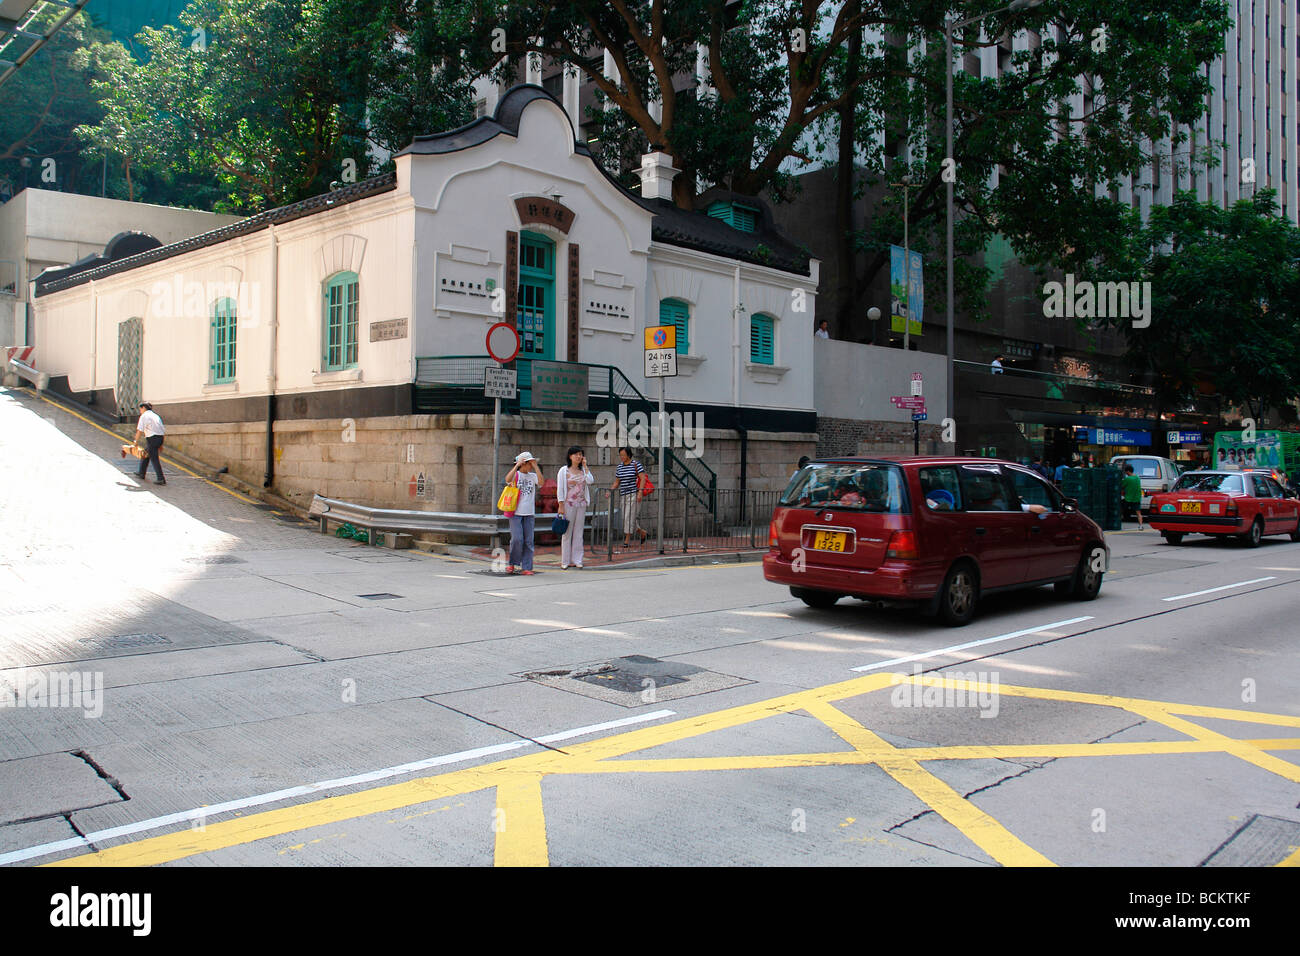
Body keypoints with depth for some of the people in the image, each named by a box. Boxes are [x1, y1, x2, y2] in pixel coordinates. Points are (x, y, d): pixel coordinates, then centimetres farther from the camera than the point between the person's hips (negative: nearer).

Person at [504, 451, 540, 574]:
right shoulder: (516, 475, 3)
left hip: (529, 513, 3)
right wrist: (517, 465, -16)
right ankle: (512, 563, 10)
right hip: (516, 512, -3)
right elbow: (508, 479, -19)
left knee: (528, 541, 1)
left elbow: (541, 482, -10)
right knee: (517, 539, -10)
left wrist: (536, 466, -7)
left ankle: (526, 567, 7)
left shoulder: (532, 476, 10)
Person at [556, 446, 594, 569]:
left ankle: (576, 560, 10)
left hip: (581, 504, 4)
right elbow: (560, 489, -4)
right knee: (567, 533, -1)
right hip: (568, 504, -4)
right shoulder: (564, 470, 0)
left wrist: (585, 466, -2)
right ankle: (565, 561, 5)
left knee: (578, 533, 5)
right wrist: (561, 506, -11)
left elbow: (590, 481, -8)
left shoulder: (583, 470, 12)